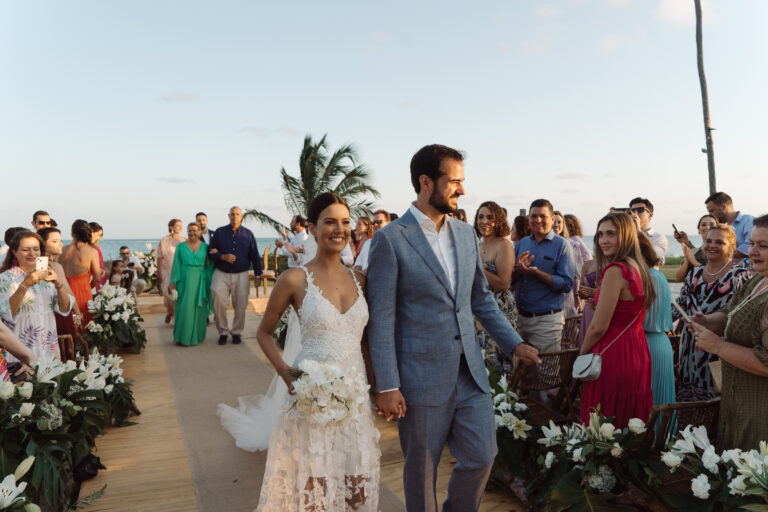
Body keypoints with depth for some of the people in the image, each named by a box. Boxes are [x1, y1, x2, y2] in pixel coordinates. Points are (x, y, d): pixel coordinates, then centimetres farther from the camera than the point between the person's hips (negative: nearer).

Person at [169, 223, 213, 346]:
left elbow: (209, 266, 7)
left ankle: (196, 335, 17)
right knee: (184, 309, 0)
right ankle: (182, 336, 9)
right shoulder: (181, 247, 5)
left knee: (198, 308, 5)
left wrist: (210, 284, 2)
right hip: (184, 280, -1)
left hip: (199, 281, 1)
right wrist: (173, 282, -4)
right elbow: (176, 265, 4)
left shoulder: (205, 247, 6)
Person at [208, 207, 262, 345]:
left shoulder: (248, 234, 7)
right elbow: (211, 251, 4)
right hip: (221, 274, -1)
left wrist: (257, 275, 6)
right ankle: (223, 331, 6)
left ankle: (236, 332, 18)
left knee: (240, 305, 2)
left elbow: (255, 255, 9)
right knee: (219, 302, -12)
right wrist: (223, 257, -14)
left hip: (241, 275, 1)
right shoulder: (219, 232, 5)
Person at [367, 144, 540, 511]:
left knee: (482, 456, 11)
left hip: (470, 371, 5)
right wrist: (387, 387, -13)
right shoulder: (390, 239, -11)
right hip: (422, 376, -5)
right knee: (421, 469, 10)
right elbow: (381, 318, -11)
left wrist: (514, 344, 8)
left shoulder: (466, 234, 8)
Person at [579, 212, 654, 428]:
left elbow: (598, 327, -17)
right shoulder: (638, 267, 10)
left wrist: (582, 353, -2)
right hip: (637, 355, 9)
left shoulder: (616, 270, -18)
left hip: (614, 357, -9)